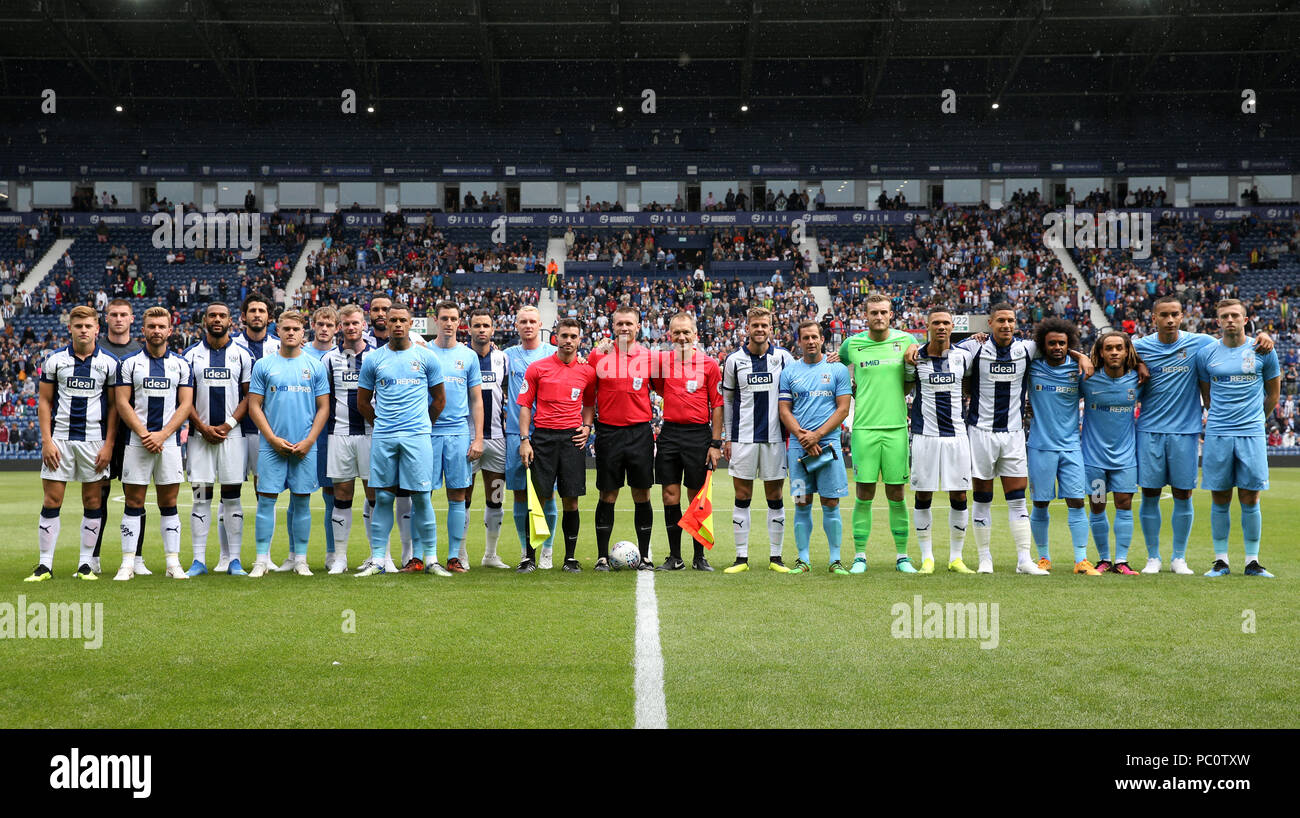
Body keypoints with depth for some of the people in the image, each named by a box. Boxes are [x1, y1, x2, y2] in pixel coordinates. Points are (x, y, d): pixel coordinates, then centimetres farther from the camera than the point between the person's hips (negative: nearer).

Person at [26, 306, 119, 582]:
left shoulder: (109, 363, 2)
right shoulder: (55, 360, 4)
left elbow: (114, 405, 4)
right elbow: (44, 402, 7)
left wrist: (108, 444, -4)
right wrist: (47, 441, -2)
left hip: (94, 440, 0)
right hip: (59, 438, 0)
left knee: (93, 502, 2)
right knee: (51, 501, -1)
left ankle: (85, 564, 11)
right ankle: (45, 564, 5)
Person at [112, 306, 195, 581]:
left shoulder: (181, 365, 8)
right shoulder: (129, 363, 6)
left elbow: (186, 404, 2)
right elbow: (123, 403, 0)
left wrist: (162, 434, -9)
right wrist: (143, 434, -11)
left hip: (169, 441, 1)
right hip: (137, 442, -1)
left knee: (168, 504, 4)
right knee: (134, 503, 0)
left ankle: (173, 563, 6)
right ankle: (128, 563, 3)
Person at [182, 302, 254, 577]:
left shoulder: (242, 355, 5)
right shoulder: (191, 355, 6)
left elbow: (249, 396, 3)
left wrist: (228, 425, -9)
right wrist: (203, 427, -7)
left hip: (232, 433, 0)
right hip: (200, 434, 0)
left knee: (232, 496, 0)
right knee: (201, 496, 1)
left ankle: (233, 559, 5)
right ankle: (199, 560, 4)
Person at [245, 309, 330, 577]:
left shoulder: (315, 366, 7)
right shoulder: (263, 365, 5)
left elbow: (323, 407, 6)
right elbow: (254, 406, 3)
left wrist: (309, 441, -5)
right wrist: (273, 439, -7)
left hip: (305, 447, 1)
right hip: (272, 445, -1)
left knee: (302, 501, 4)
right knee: (266, 499, -2)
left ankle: (300, 560, 11)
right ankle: (262, 559, 5)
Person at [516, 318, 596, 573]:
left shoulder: (587, 371, 8)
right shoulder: (537, 368, 2)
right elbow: (525, 405, 3)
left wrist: (586, 427, 6)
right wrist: (524, 440, -4)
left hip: (572, 438, 2)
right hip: (543, 436, -1)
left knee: (571, 501, 1)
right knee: (538, 498, -2)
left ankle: (570, 557, 11)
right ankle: (529, 557, 7)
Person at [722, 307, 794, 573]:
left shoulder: (783, 357, 4)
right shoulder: (734, 360, 5)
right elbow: (727, 400, 11)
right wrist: (727, 437, 8)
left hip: (774, 437, 0)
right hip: (742, 438, 0)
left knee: (775, 497, 4)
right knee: (742, 497, 1)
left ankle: (776, 557, 12)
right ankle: (741, 558, 7)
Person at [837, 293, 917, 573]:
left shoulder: (906, 340, 4)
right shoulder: (852, 344, 5)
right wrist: (853, 390, 7)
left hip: (896, 427, 0)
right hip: (864, 427, 0)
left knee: (896, 495, 4)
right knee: (864, 495, 1)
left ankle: (902, 556, 14)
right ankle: (860, 555, 9)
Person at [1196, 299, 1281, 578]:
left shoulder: (1263, 351, 4)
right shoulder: (1206, 353, 5)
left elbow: (1273, 393, 15)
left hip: (1251, 434, -1)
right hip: (1217, 434, 1)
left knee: (1250, 499, 0)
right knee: (1220, 500, 3)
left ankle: (1252, 560, 9)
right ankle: (1221, 560, 10)